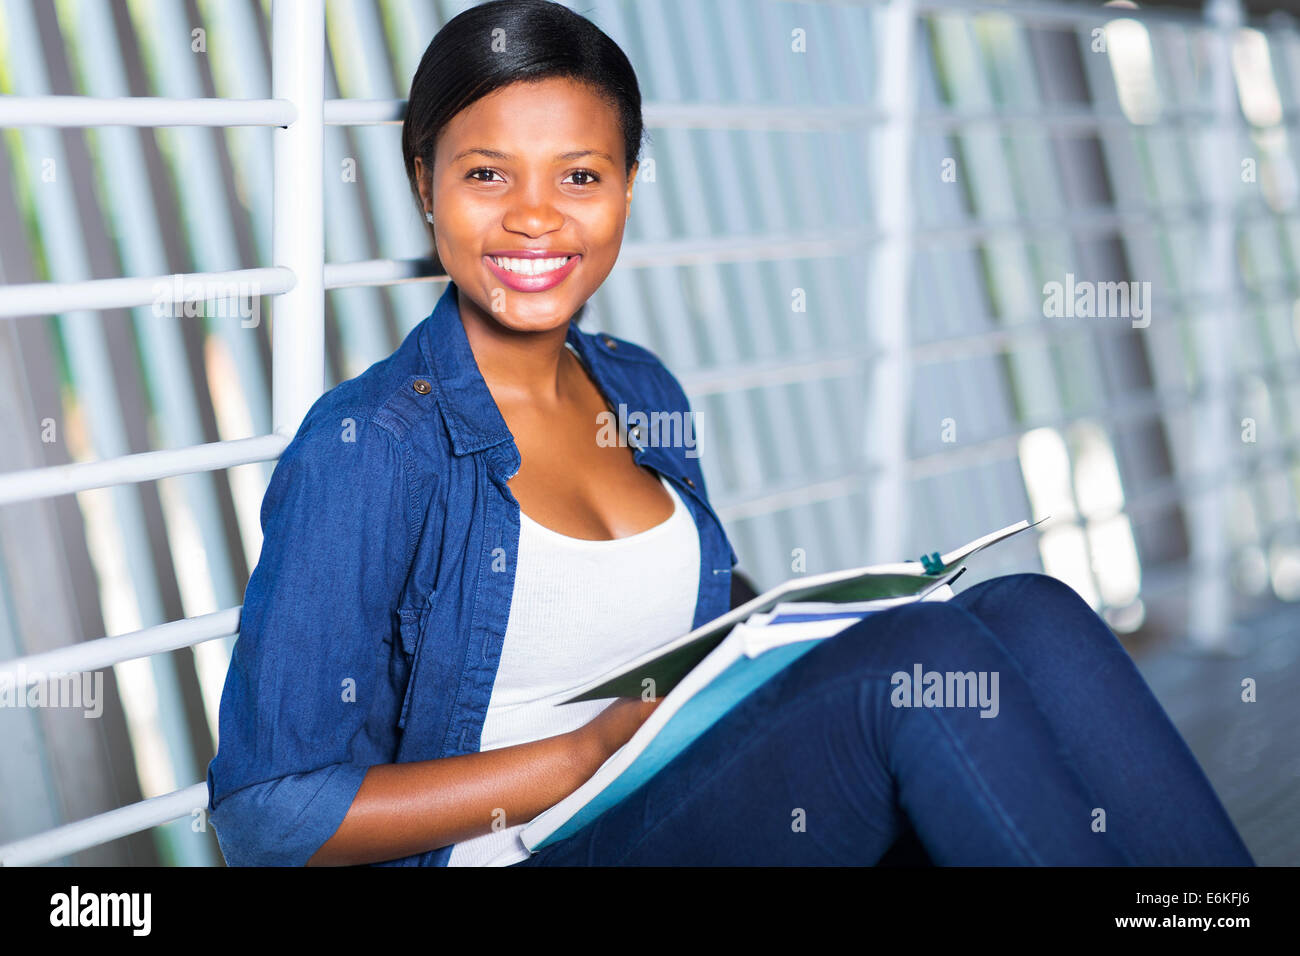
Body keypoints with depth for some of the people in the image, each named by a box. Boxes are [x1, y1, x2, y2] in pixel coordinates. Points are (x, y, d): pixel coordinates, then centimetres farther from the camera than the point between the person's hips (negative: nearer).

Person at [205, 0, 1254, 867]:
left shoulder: (641, 392, 11)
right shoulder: (368, 447, -11)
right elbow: (269, 814, -14)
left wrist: (815, 636, 0)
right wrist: (586, 758, -17)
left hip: (707, 809, 7)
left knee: (1028, 615, -17)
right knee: (927, 659, -26)